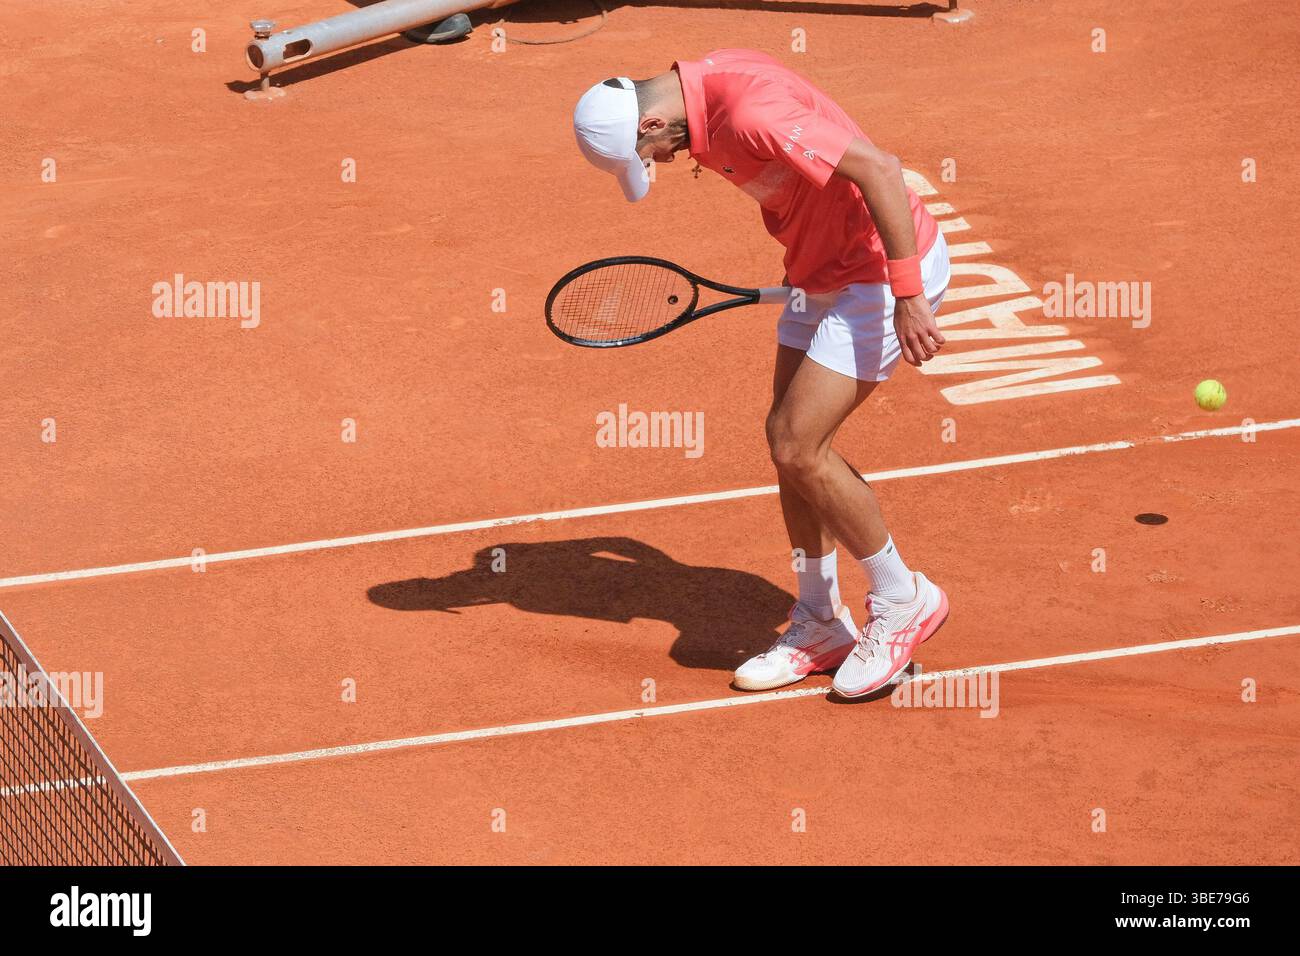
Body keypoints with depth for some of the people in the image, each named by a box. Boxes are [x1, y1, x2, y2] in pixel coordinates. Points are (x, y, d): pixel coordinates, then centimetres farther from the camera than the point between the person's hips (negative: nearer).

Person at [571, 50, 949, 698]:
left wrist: (908, 296, -30)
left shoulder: (751, 116, -29)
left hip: (885, 273, -10)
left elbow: (879, 169, -32)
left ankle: (903, 601, 8)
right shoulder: (704, 83, 2)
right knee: (791, 444, 10)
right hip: (823, 275, 10)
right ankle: (820, 625, 23)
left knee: (798, 449, -10)